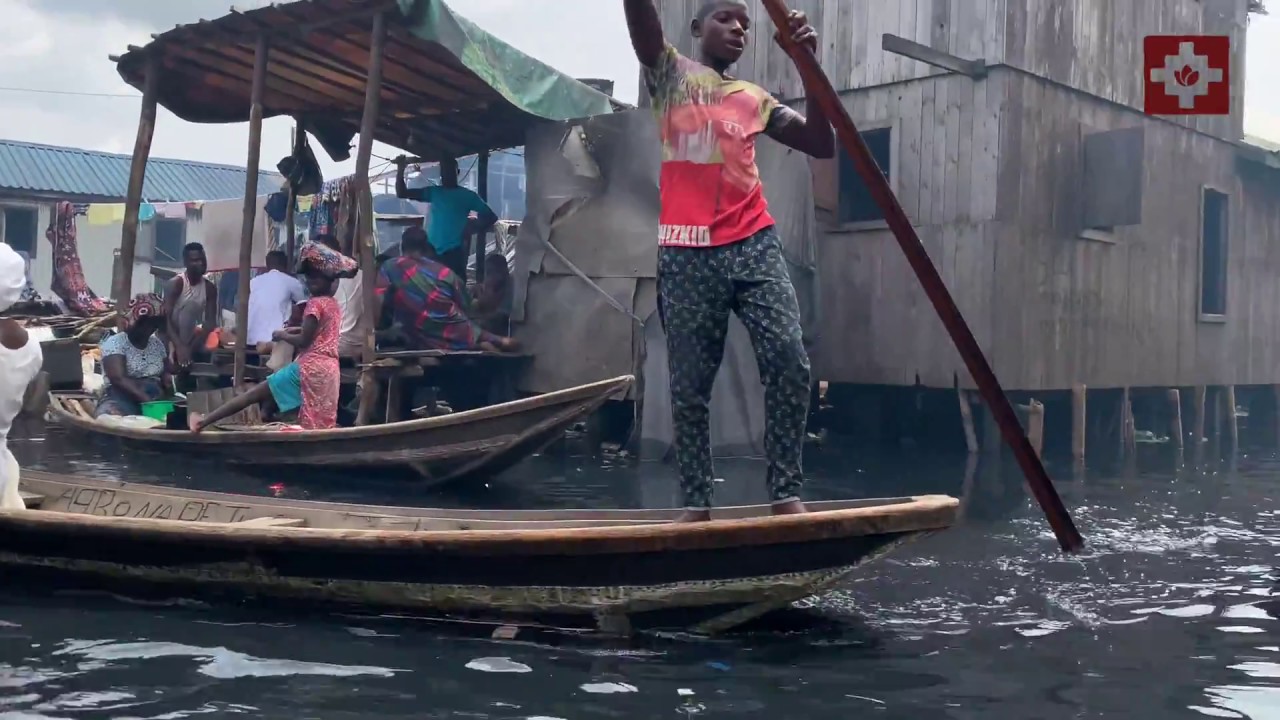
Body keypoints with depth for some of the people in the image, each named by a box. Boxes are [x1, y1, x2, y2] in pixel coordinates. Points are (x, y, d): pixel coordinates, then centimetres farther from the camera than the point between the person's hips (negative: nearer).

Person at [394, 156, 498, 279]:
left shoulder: (467, 195, 4)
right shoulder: (434, 192, 12)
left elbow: (491, 217, 3)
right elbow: (401, 193, 11)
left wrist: (472, 230, -8)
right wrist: (400, 170, -2)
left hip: (454, 251, -3)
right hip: (432, 250, 3)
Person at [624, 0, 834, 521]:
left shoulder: (754, 98, 21)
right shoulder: (670, 73, 12)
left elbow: (822, 145, 14)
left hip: (754, 245, 3)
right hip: (688, 254, -3)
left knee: (789, 362, -11)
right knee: (689, 386, 0)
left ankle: (786, 494, -4)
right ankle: (696, 503, 8)